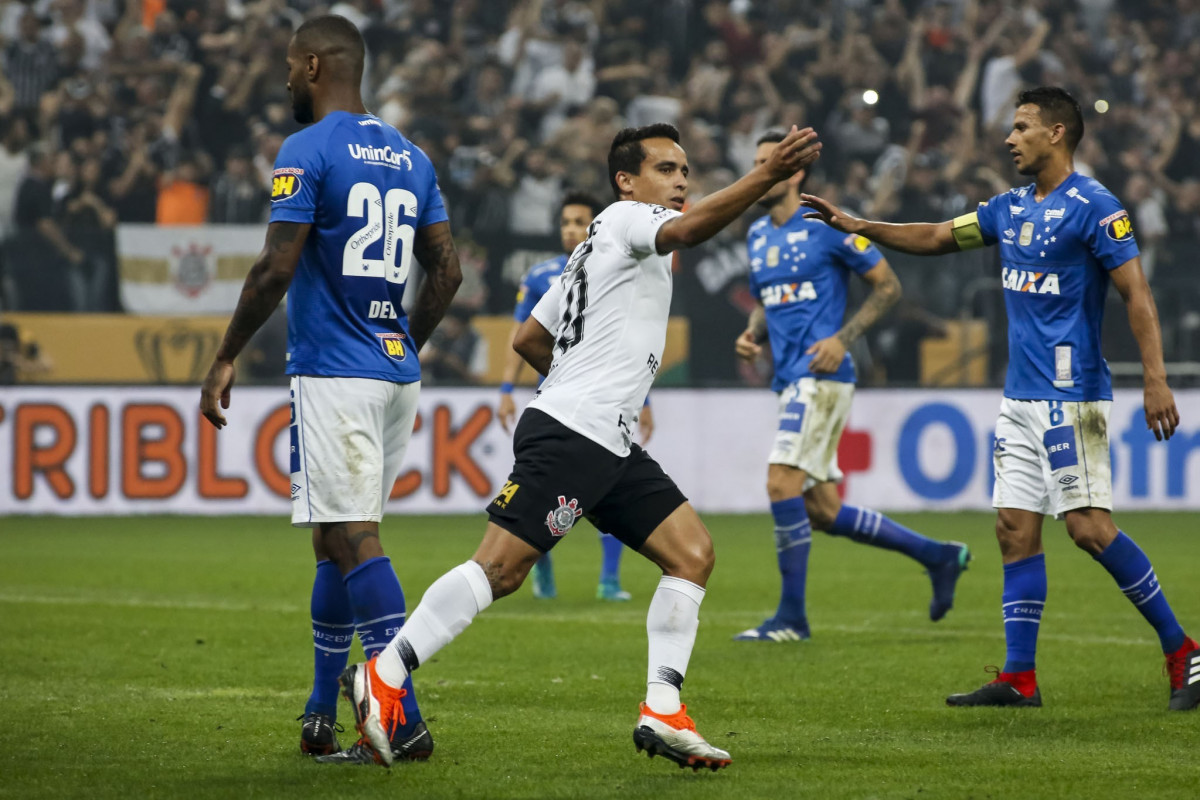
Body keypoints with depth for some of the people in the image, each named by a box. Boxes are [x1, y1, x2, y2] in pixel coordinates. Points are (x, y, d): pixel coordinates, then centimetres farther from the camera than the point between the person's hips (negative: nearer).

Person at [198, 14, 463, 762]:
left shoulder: (308, 152, -9)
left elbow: (276, 269, -15)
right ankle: (321, 718, 19)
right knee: (338, 540, 15)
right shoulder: (411, 157, 13)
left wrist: (226, 359, -6)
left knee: (355, 541, -10)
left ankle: (405, 720, -17)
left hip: (333, 375, -8)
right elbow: (447, 272, 14)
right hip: (396, 376, 8)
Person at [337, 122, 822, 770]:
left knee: (693, 554, 1)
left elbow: (528, 339, 29)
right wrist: (766, 176, -33)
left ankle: (661, 715, -3)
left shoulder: (594, 250, 26)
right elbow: (688, 230, -25)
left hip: (610, 447, 10)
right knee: (499, 568, -15)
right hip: (567, 433, -10)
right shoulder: (626, 218, -1)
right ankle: (381, 679, -11)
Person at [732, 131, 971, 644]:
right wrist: (753, 335, 6)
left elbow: (888, 286, -3)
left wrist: (843, 338, -14)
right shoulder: (757, 236, 16)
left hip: (821, 376, -8)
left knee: (781, 482, -18)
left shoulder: (826, 226, -7)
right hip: (792, 380, 8)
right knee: (823, 513, 7)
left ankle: (791, 617, -11)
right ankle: (938, 557, 21)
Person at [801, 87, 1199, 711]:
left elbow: (1136, 294, -14)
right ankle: (1019, 678, 5)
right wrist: (856, 226, 17)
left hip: (1071, 395, -8)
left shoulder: (1093, 206, -10)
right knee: (1015, 529, 4)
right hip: (1021, 396, 8)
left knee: (1089, 528, -13)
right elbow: (938, 238, 24)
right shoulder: (1011, 208, 14)